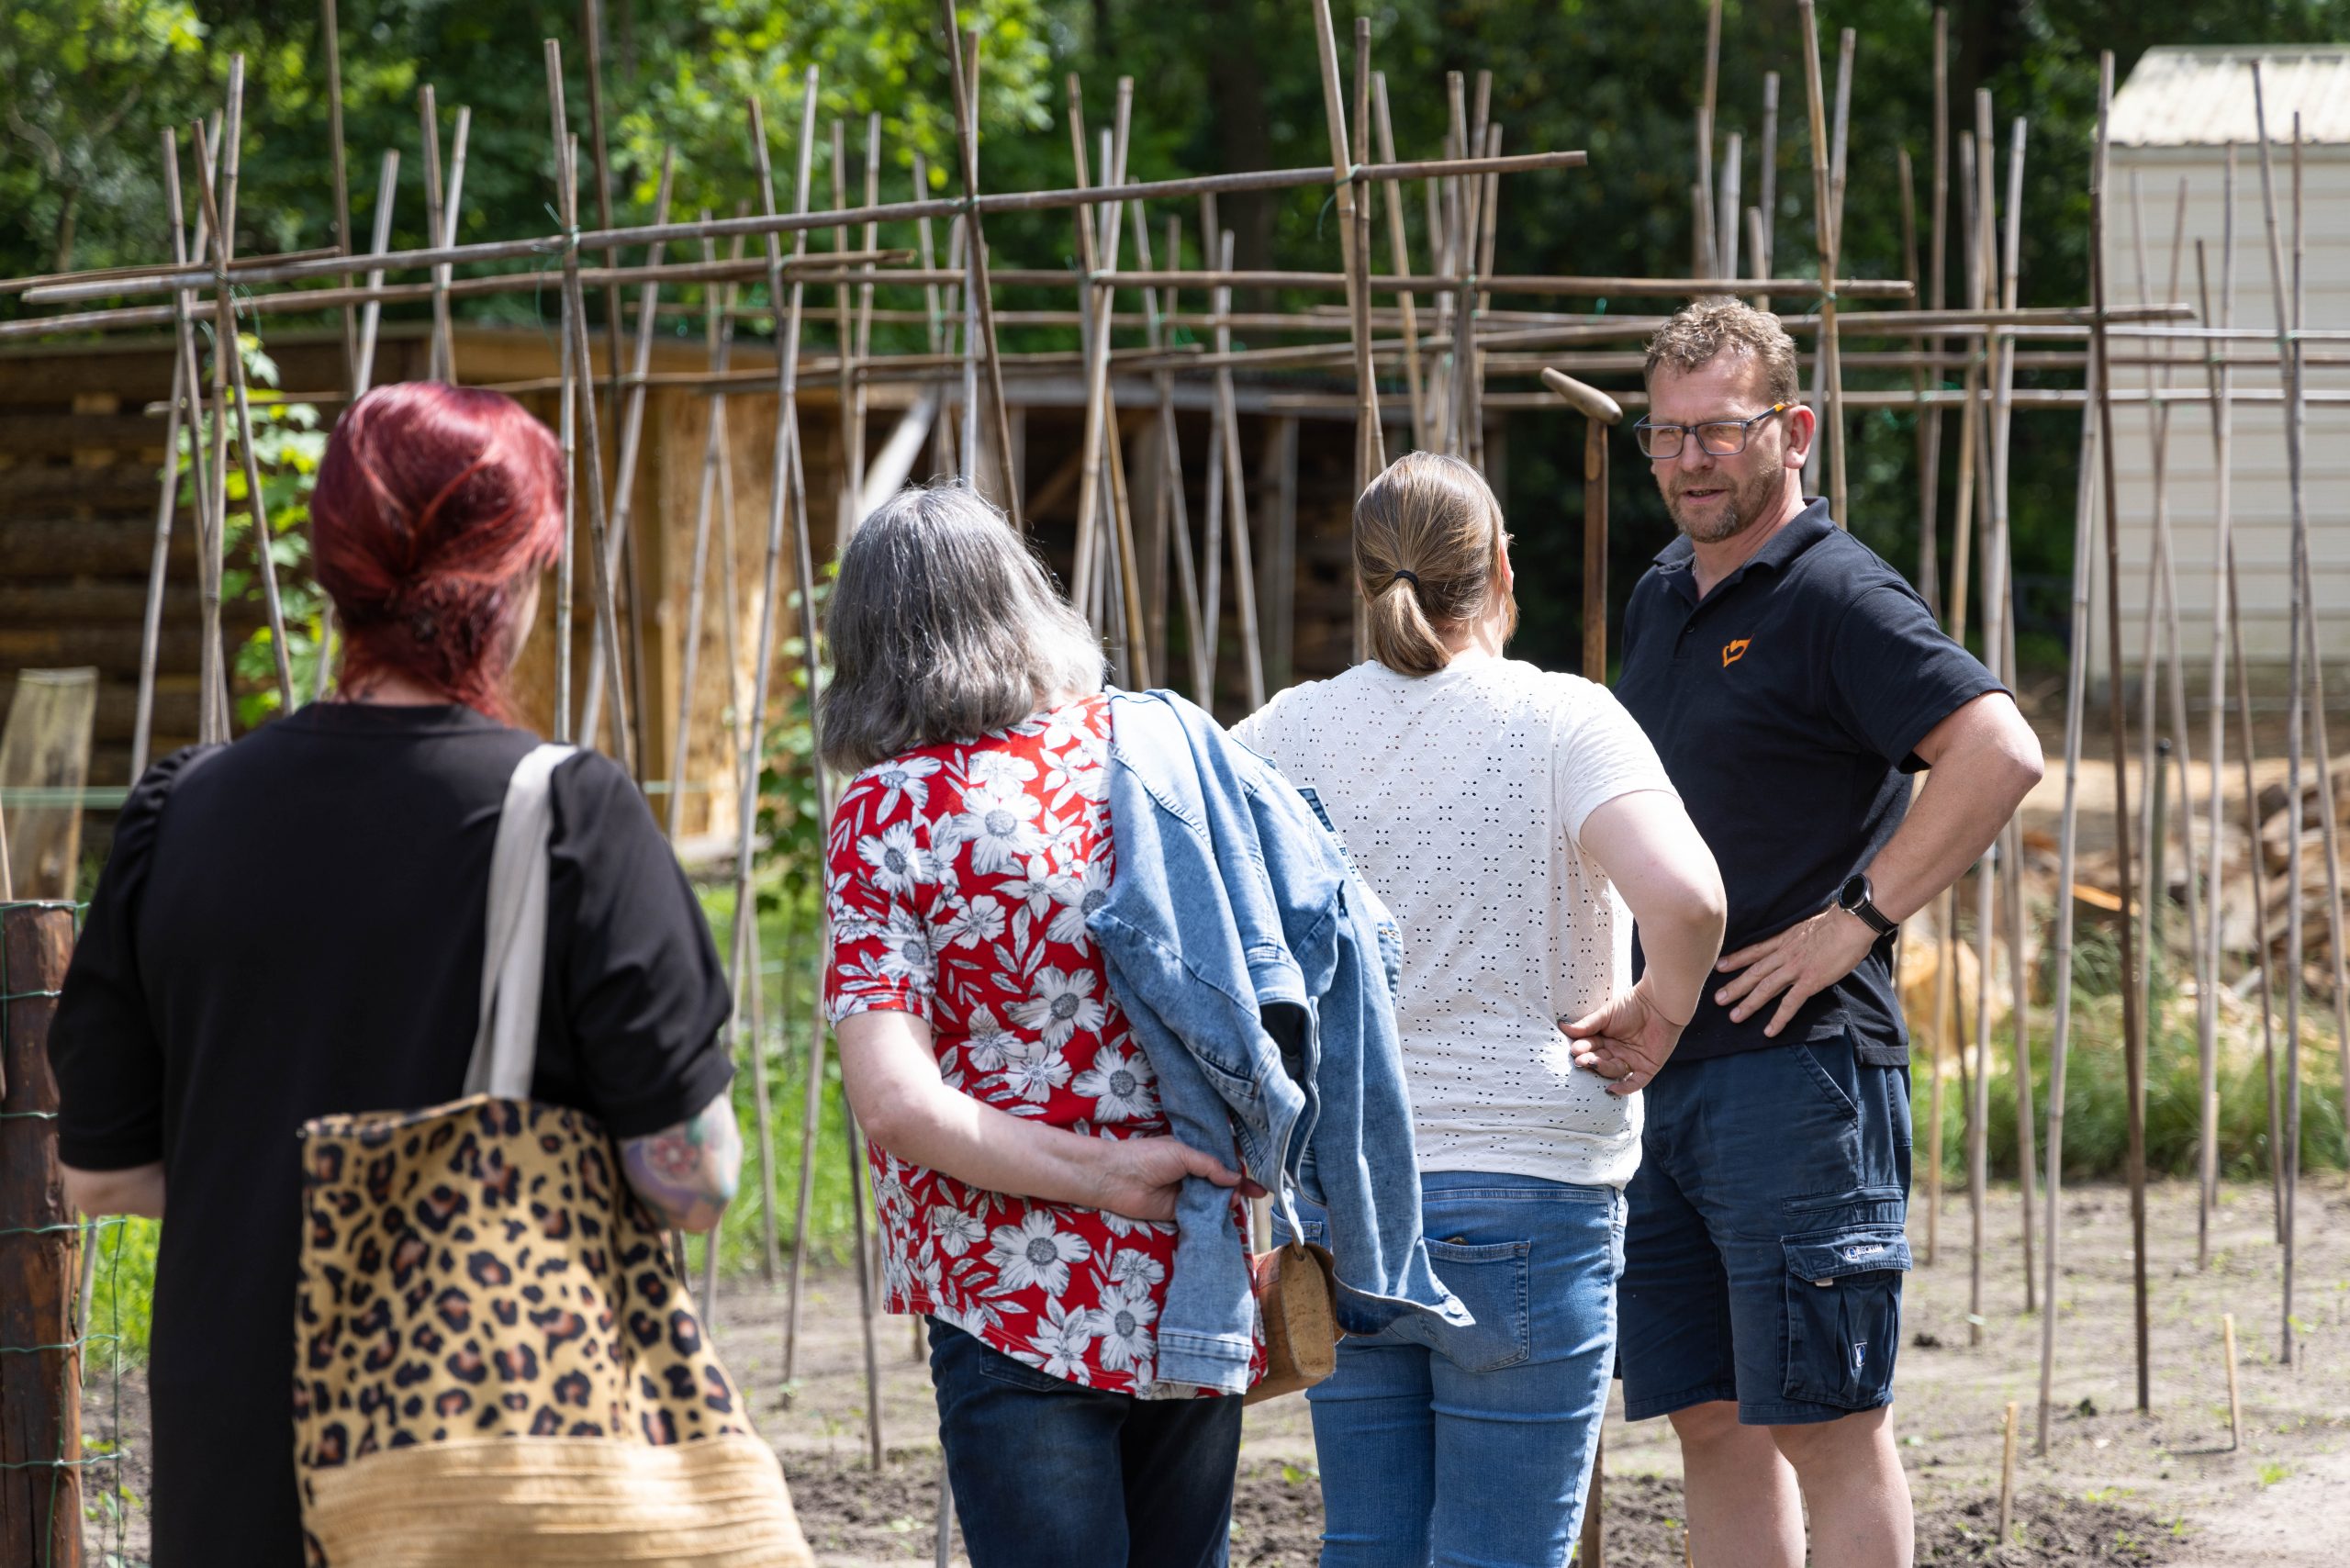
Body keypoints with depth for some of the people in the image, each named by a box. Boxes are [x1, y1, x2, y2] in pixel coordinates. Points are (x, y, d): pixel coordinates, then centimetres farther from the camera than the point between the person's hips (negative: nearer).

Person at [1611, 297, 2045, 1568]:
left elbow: (2001, 753, -22)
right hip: (1664, 1070, 9)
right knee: (1710, 1423, 9)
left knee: (1827, 1426, -6)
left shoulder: (1836, 596, -9)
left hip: (1795, 1068, -8)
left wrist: (1857, 921, -19)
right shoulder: (1662, 598, 17)